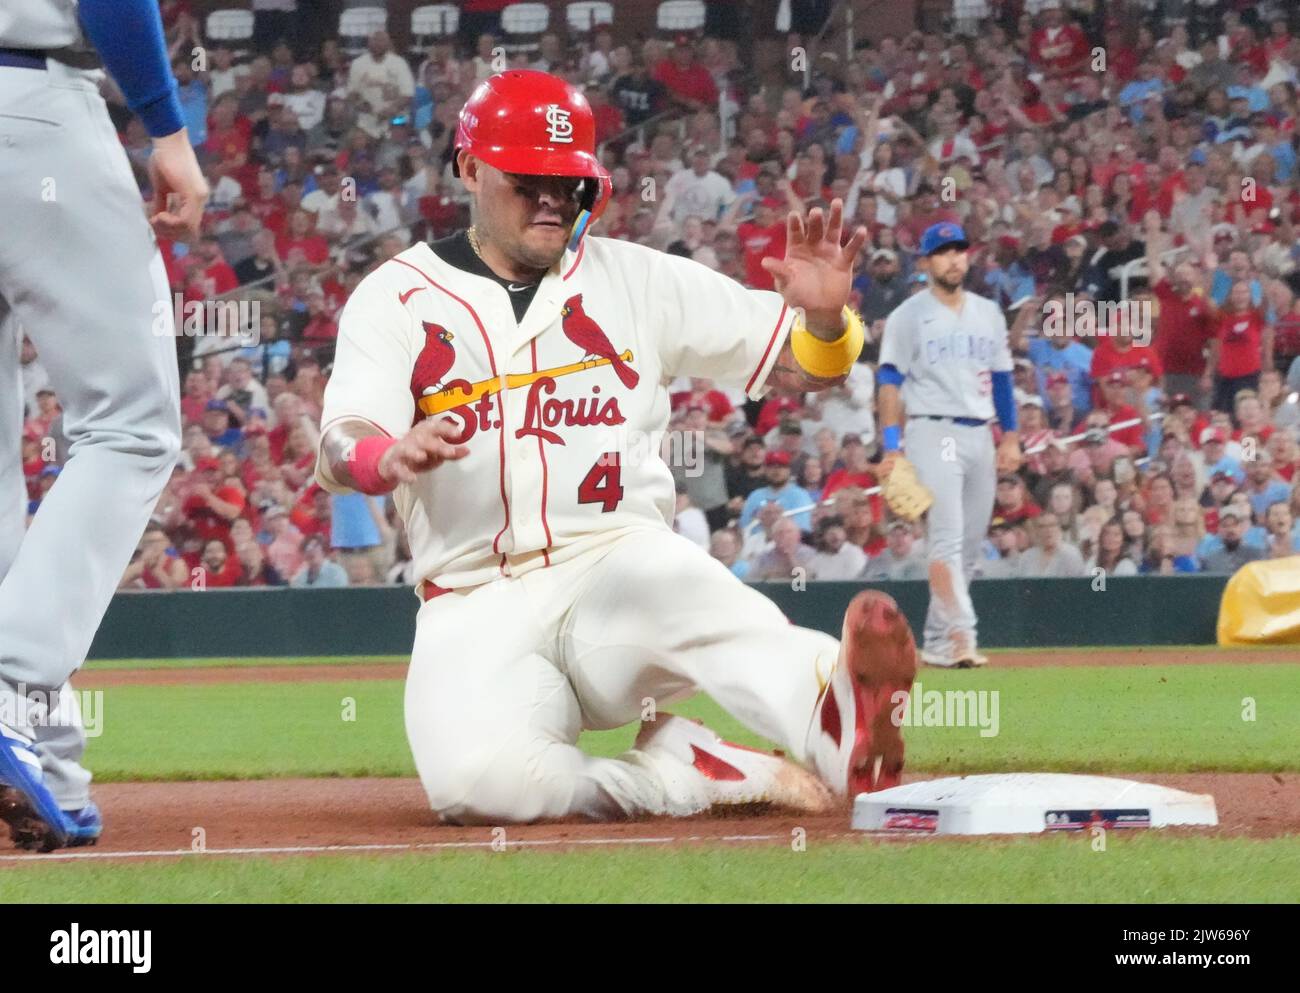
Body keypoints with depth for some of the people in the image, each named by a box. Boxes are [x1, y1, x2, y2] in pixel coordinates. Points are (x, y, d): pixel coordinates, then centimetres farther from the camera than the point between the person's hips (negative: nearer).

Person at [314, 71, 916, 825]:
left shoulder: (635, 279, 13)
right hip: (477, 605, 0)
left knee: (671, 583, -39)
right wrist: (390, 457, -33)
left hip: (620, 566, 0)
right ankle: (717, 774, -19)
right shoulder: (397, 297, 8)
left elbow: (800, 366, 13)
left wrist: (824, 316, -13)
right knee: (477, 782, -33)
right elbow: (338, 453, -8)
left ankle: (838, 714, -64)